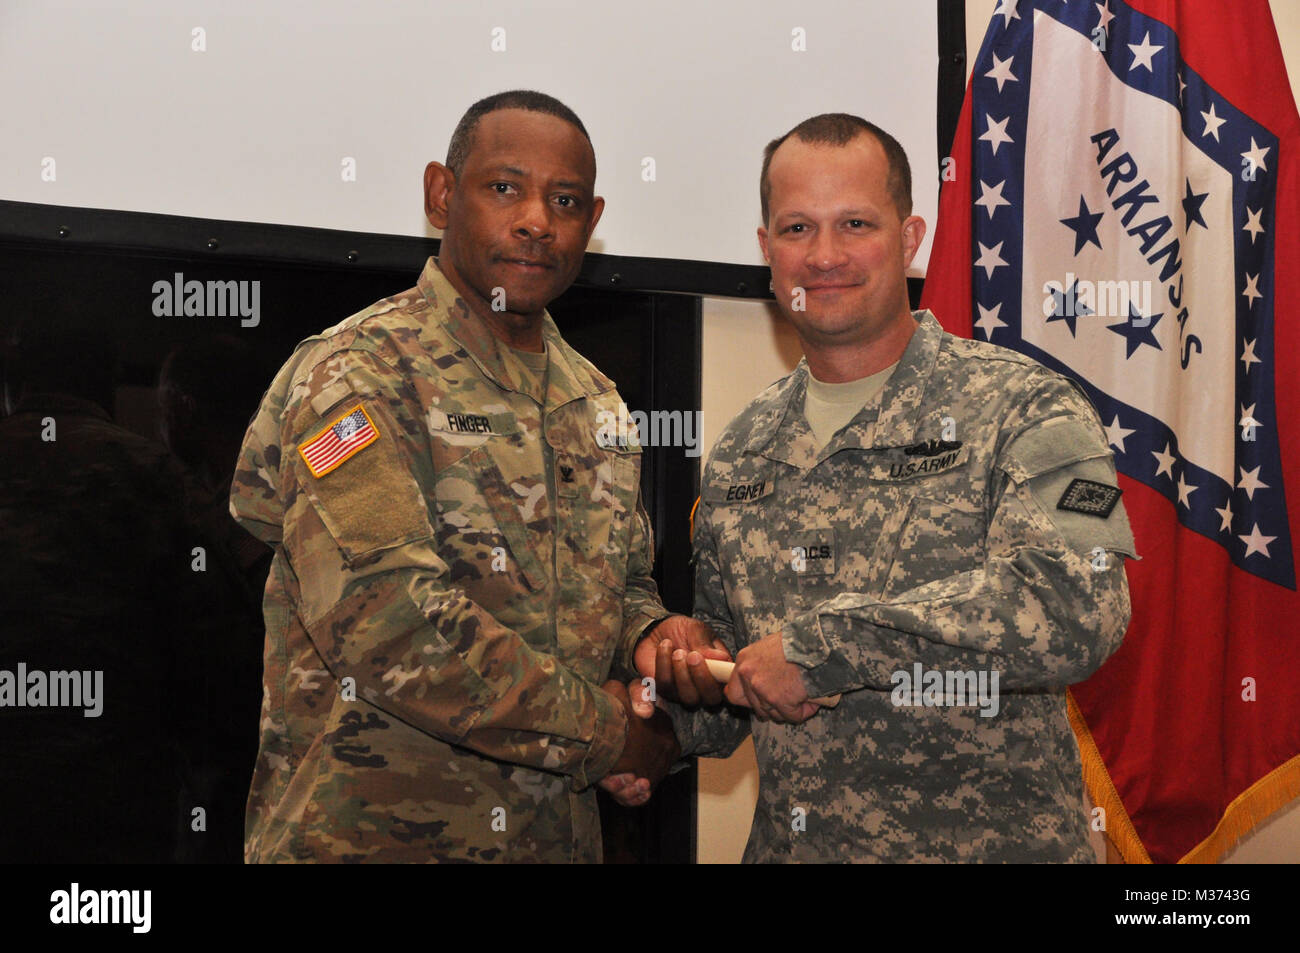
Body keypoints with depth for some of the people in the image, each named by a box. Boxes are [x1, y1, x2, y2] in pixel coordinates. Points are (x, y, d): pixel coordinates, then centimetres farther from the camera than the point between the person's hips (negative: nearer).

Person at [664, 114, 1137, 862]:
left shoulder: (1023, 408, -11)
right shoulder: (743, 452, 6)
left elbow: (1076, 606, -27)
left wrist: (820, 641, -25)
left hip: (992, 843, -4)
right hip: (786, 844, 5)